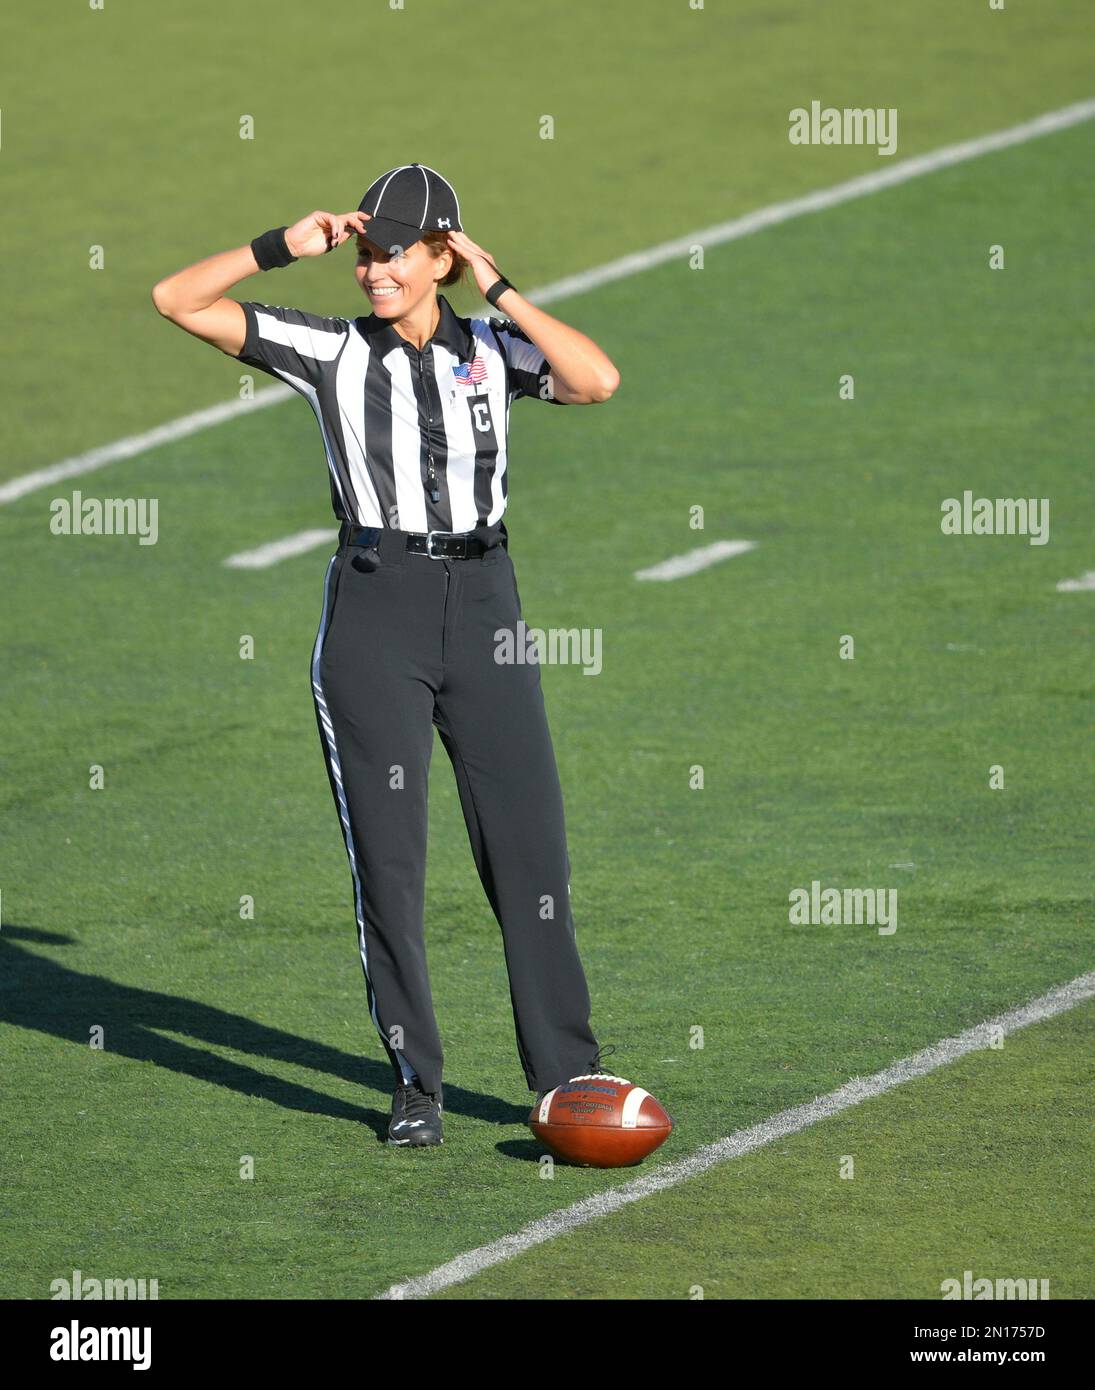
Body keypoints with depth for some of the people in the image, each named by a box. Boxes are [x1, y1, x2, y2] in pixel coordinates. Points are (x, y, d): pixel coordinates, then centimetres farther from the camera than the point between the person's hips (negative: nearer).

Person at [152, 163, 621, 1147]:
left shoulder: (492, 351, 7)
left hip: (483, 604, 1)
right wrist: (284, 248, -8)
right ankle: (417, 1084, 8)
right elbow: (178, 301, -1)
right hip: (374, 610, -1)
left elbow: (597, 381, -12)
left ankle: (566, 1076, 8)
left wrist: (498, 289, -9)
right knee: (388, 856, 0)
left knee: (530, 845, 0)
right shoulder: (330, 352, 4)